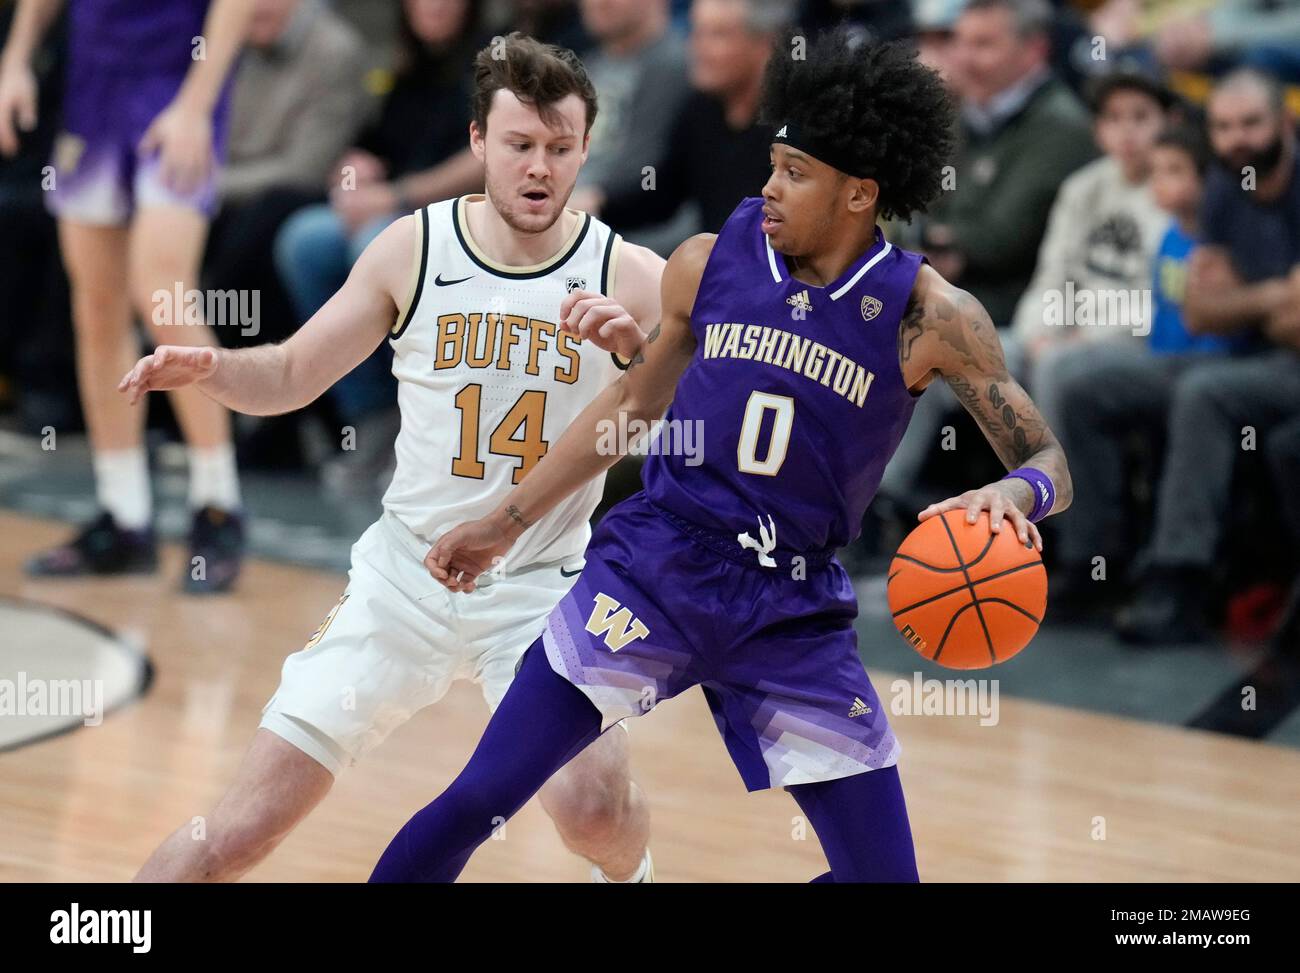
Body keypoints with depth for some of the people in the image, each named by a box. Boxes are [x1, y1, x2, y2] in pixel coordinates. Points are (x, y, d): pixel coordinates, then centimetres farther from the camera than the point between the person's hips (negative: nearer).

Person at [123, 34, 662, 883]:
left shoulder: (628, 278, -8)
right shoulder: (414, 249, -5)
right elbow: (292, 377, 4)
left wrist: (642, 351, -30)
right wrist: (209, 368, -16)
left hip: (542, 589, -1)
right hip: (405, 575, 1)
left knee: (597, 810, -19)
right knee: (249, 823, -5)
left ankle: (629, 877, 17)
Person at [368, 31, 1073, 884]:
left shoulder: (928, 317, -10)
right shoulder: (709, 263, -3)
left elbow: (1047, 460, -6)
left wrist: (1014, 494, -32)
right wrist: (506, 524, 18)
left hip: (794, 611, 0)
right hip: (654, 567, 0)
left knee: (883, 873, -1)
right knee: (479, 799, -8)